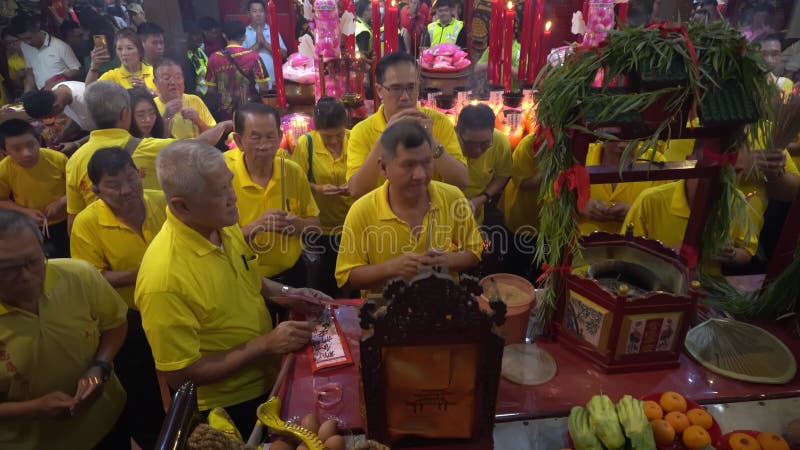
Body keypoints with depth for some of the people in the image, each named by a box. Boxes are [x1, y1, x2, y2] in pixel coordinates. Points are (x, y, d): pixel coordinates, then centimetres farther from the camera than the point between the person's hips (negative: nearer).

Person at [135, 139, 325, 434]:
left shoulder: (224, 224, -10)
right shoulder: (164, 279, -33)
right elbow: (180, 375, -25)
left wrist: (282, 293, -8)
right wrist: (265, 344, -26)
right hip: (225, 410, -6)